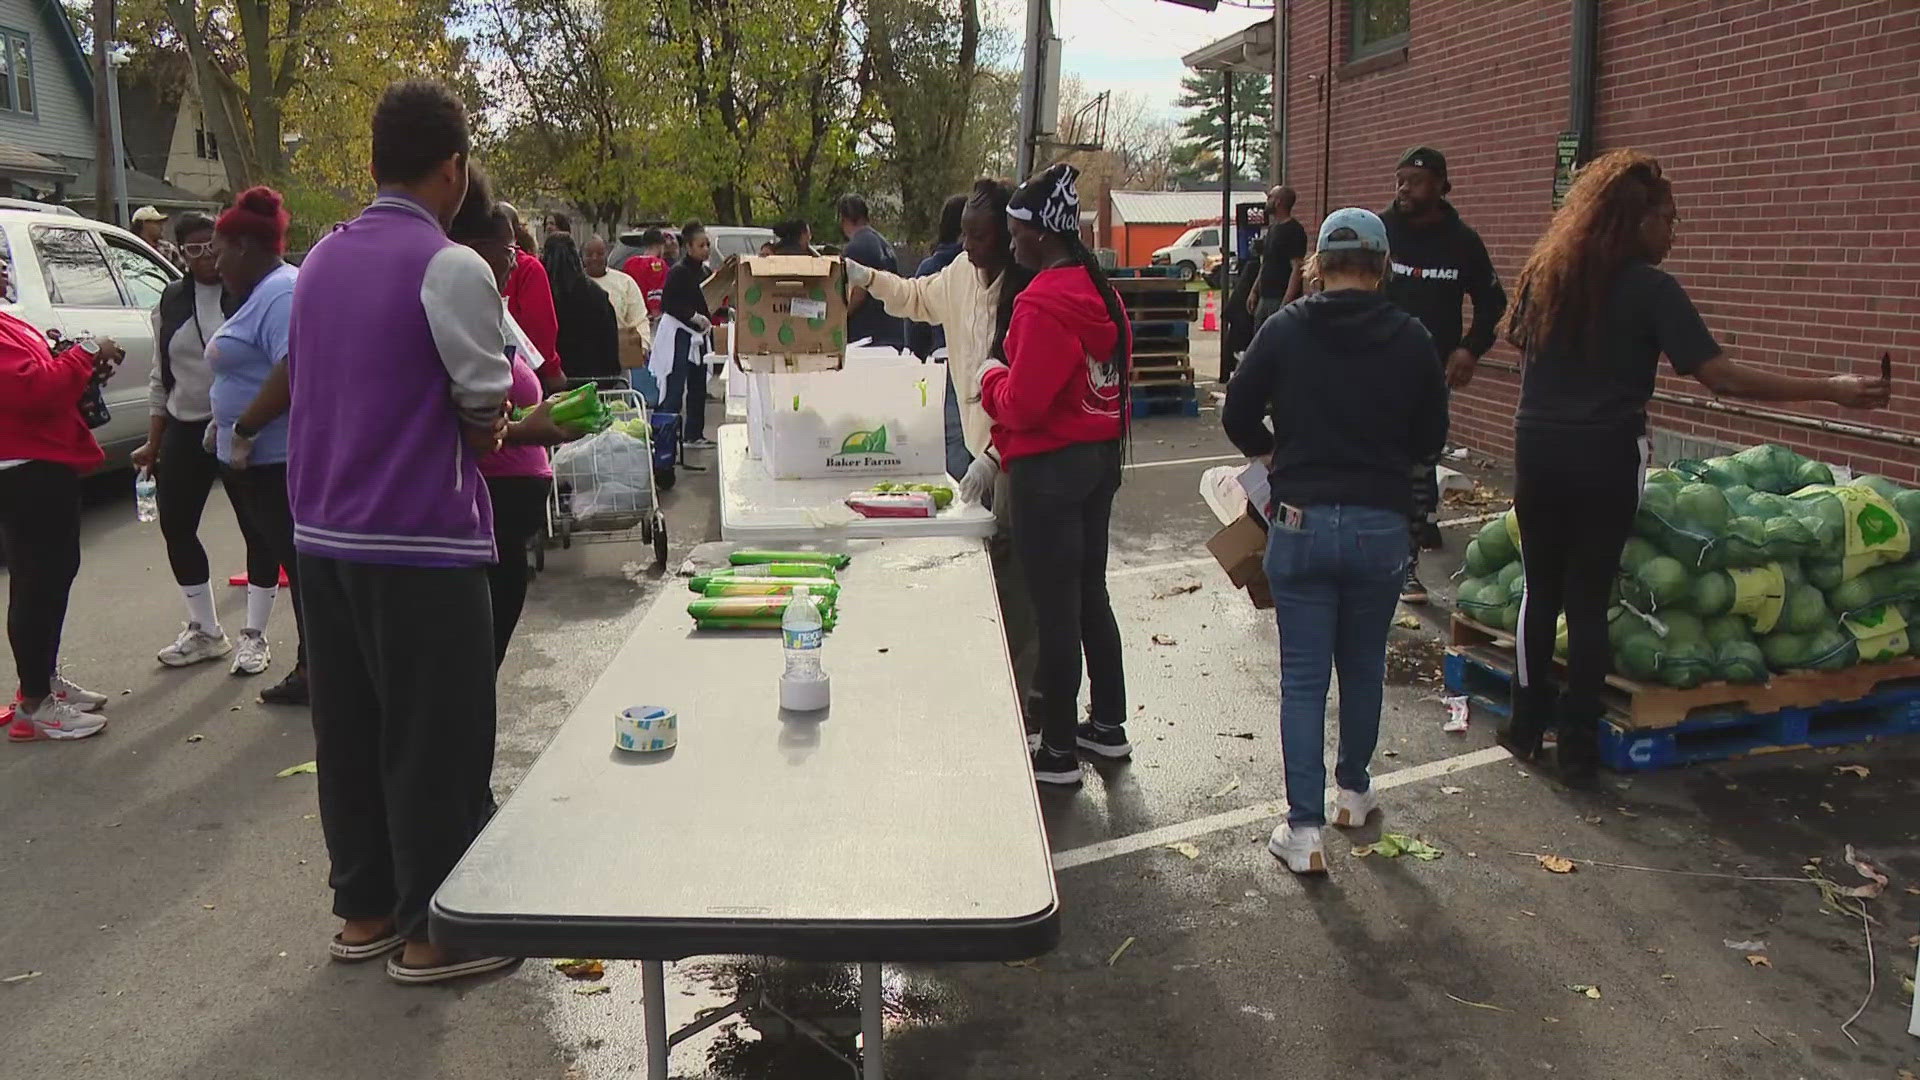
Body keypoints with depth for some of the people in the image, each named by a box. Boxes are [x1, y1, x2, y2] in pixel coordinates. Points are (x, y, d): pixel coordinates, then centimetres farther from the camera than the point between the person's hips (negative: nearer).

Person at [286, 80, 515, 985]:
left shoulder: (321, 260, 10)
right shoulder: (452, 269, -14)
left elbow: (326, 390, 15)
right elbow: (485, 416, -12)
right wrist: (480, 430, 9)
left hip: (323, 534, 8)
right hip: (420, 543, -8)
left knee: (349, 730, 16)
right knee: (436, 743, 3)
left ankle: (363, 908, 28)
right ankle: (433, 931, 13)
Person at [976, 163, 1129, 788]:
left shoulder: (1043, 302, -20)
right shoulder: (1102, 292, 8)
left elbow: (1022, 404, -23)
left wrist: (992, 379, -2)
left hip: (1049, 469, -9)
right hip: (1102, 456, 9)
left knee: (1053, 608, 0)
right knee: (1091, 594, 19)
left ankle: (1058, 750, 10)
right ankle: (1108, 724, 31)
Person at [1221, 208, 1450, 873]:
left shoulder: (1284, 330, -4)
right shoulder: (1411, 338, -1)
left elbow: (1238, 417, -1)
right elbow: (1431, 437, 6)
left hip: (1300, 523, -1)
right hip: (1382, 525, 1)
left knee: (1303, 678, 5)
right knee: (1364, 668, 20)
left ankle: (1305, 827, 4)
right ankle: (1354, 789, 37)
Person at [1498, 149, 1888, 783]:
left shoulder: (1545, 270, 4)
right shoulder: (1650, 287, -11)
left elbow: (1518, 344, 20)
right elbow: (1720, 377, -16)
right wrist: (1831, 391, -12)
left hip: (1538, 450, 4)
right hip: (1605, 457, -4)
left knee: (1541, 590, 15)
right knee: (1588, 597, 5)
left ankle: (1526, 728, 21)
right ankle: (1577, 746, 12)